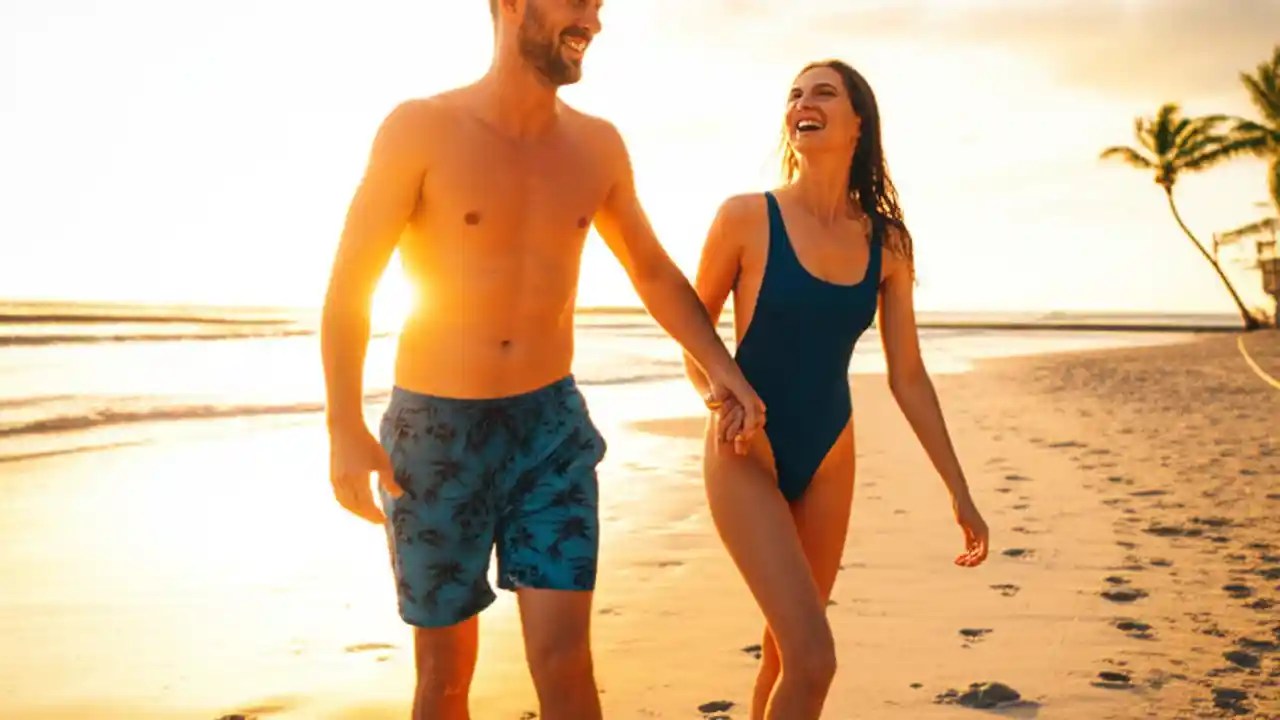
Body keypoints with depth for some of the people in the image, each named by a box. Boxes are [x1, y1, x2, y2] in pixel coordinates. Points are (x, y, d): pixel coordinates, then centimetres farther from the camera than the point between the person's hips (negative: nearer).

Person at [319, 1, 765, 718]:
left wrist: (721, 365, 1)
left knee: (565, 662, -5)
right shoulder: (422, 128, -11)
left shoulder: (598, 145, 2)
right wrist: (345, 428, -16)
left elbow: (654, 271, 14)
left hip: (552, 426, 3)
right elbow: (350, 285, -8)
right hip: (434, 430, -2)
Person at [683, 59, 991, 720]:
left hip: (829, 461, 4)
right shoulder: (747, 217, -11)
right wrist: (720, 396, -18)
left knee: (785, 647, 14)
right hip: (748, 458, -4)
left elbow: (907, 375, 4)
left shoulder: (886, 242, -1)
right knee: (812, 659, -14)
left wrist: (958, 490, 5)